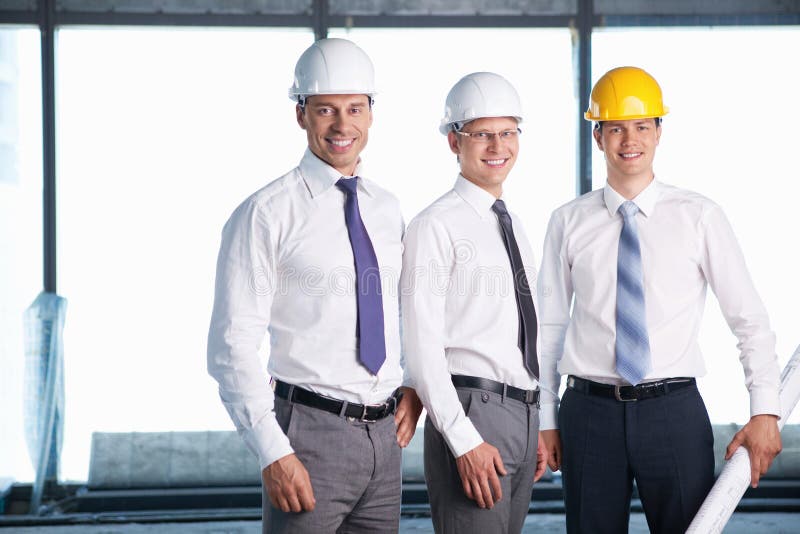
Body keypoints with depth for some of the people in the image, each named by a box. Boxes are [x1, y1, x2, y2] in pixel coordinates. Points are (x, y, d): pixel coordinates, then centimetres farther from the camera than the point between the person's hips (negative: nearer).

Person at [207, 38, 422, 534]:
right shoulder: (266, 215, -8)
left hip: (384, 434, 6)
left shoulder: (388, 210, 11)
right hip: (311, 432, -6)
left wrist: (415, 387, 10)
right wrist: (274, 453, -18)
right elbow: (233, 346, -12)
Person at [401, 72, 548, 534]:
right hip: (472, 413, -8)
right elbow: (423, 345, -13)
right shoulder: (436, 226, -7)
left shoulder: (514, 227, 19)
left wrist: (537, 429, 18)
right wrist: (464, 440, -19)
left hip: (524, 414, 8)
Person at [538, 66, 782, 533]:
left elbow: (751, 320, 1)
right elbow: (549, 325, 9)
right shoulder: (570, 222, 5)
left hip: (674, 411, -1)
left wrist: (765, 412, -7)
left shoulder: (700, 217, 0)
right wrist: (546, 420, 7)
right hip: (590, 411, 1)